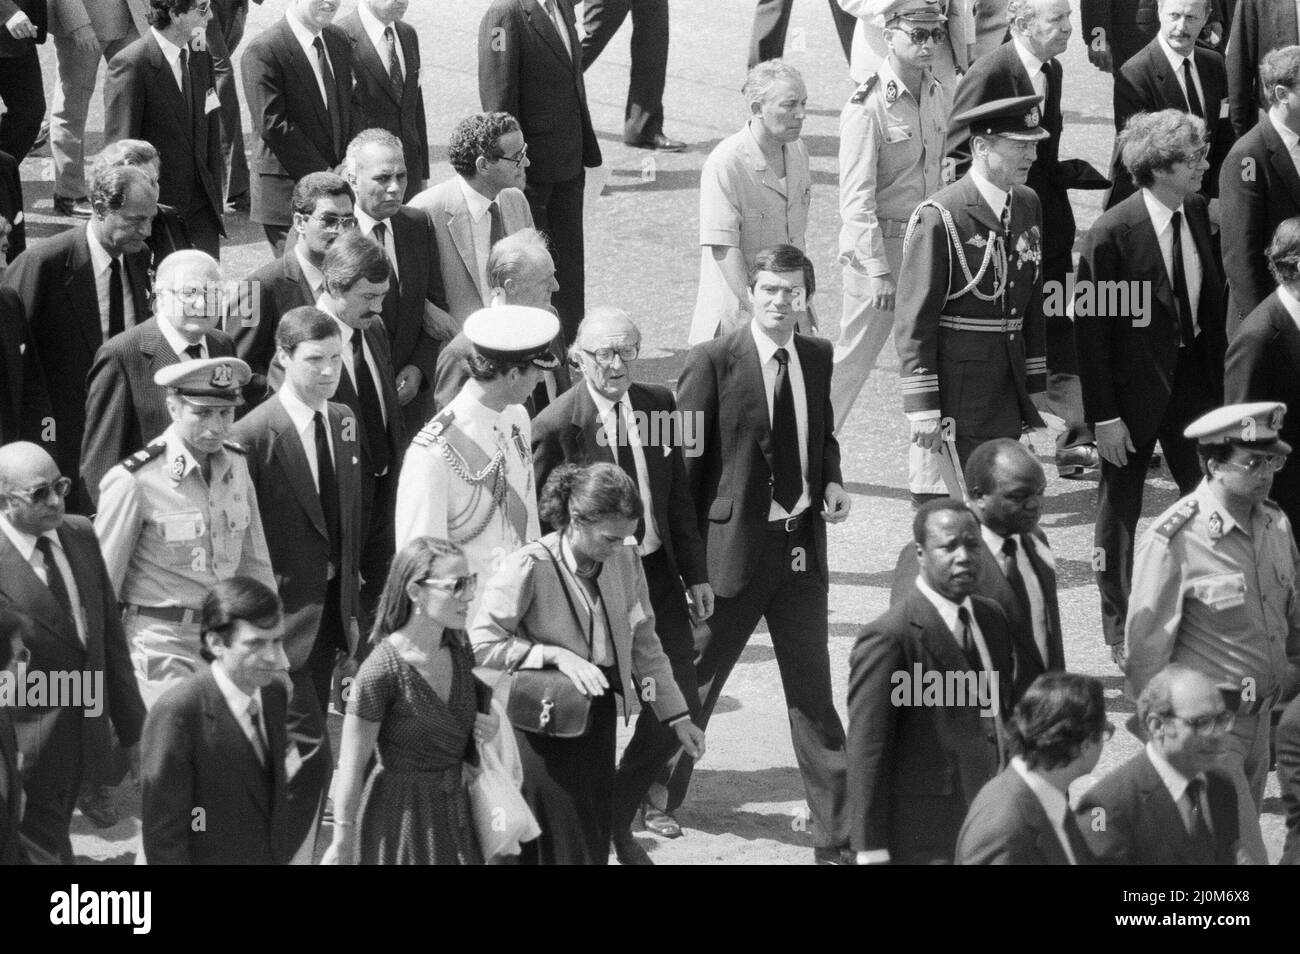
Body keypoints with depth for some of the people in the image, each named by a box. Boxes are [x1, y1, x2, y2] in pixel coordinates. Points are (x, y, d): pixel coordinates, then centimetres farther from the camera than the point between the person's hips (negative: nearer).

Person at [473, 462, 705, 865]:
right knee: (559, 847, -3)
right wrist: (556, 655, -22)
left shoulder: (625, 561, 0)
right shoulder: (529, 567, -18)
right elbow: (481, 645, -15)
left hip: (598, 721, 6)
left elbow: (644, 644, 10)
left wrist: (677, 715, 8)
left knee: (595, 846, 9)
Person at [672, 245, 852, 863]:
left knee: (812, 691, 4)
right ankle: (660, 792, 33)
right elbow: (682, 459, -8)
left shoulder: (817, 358, 6)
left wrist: (832, 482, 1)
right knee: (695, 678, 11)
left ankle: (837, 834, 5)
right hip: (734, 546, -4)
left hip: (802, 544, 4)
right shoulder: (713, 361, -11)